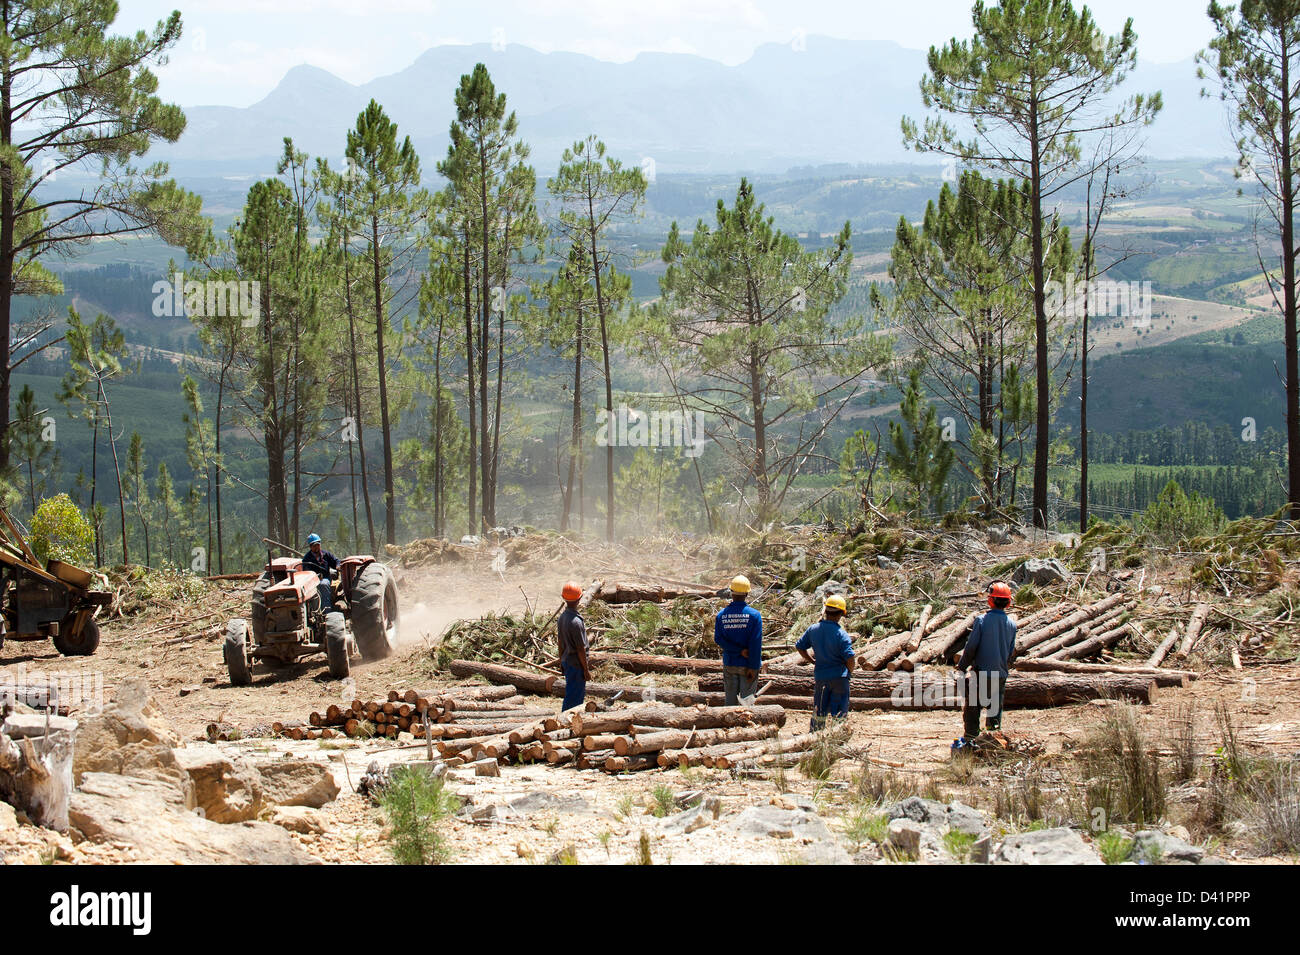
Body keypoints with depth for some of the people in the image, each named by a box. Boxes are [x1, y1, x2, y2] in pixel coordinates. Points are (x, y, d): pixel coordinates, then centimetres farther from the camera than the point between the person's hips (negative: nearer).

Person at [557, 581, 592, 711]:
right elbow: (581, 649, -20)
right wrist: (586, 669, -12)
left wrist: (561, 661, 22)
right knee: (573, 697, 2)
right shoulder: (576, 622, -26)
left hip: (567, 661, 9)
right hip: (576, 665, -9)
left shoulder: (562, 616, 1)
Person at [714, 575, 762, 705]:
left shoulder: (721, 615, -1)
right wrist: (753, 667, -11)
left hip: (729, 665, 3)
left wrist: (740, 651, -11)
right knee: (747, 700, 4)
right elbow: (756, 644, -14)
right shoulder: (754, 615, -12)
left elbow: (718, 639, -7)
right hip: (747, 665, -3)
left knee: (731, 700, 11)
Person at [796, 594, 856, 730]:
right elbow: (849, 658, -20)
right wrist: (850, 671, 0)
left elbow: (799, 646, 8)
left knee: (819, 711, 16)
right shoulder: (842, 634, -17)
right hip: (839, 677, -4)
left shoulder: (813, 629, -3)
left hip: (820, 676, 4)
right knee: (839, 713, 5)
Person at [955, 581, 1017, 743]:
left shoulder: (982, 620, -13)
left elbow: (971, 646, -13)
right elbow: (1011, 651, 7)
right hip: (1001, 674, 4)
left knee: (973, 706, 7)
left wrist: (962, 666, 0)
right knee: (996, 706, 16)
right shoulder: (1011, 624, -1)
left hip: (981, 672, -4)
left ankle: (970, 737, 7)